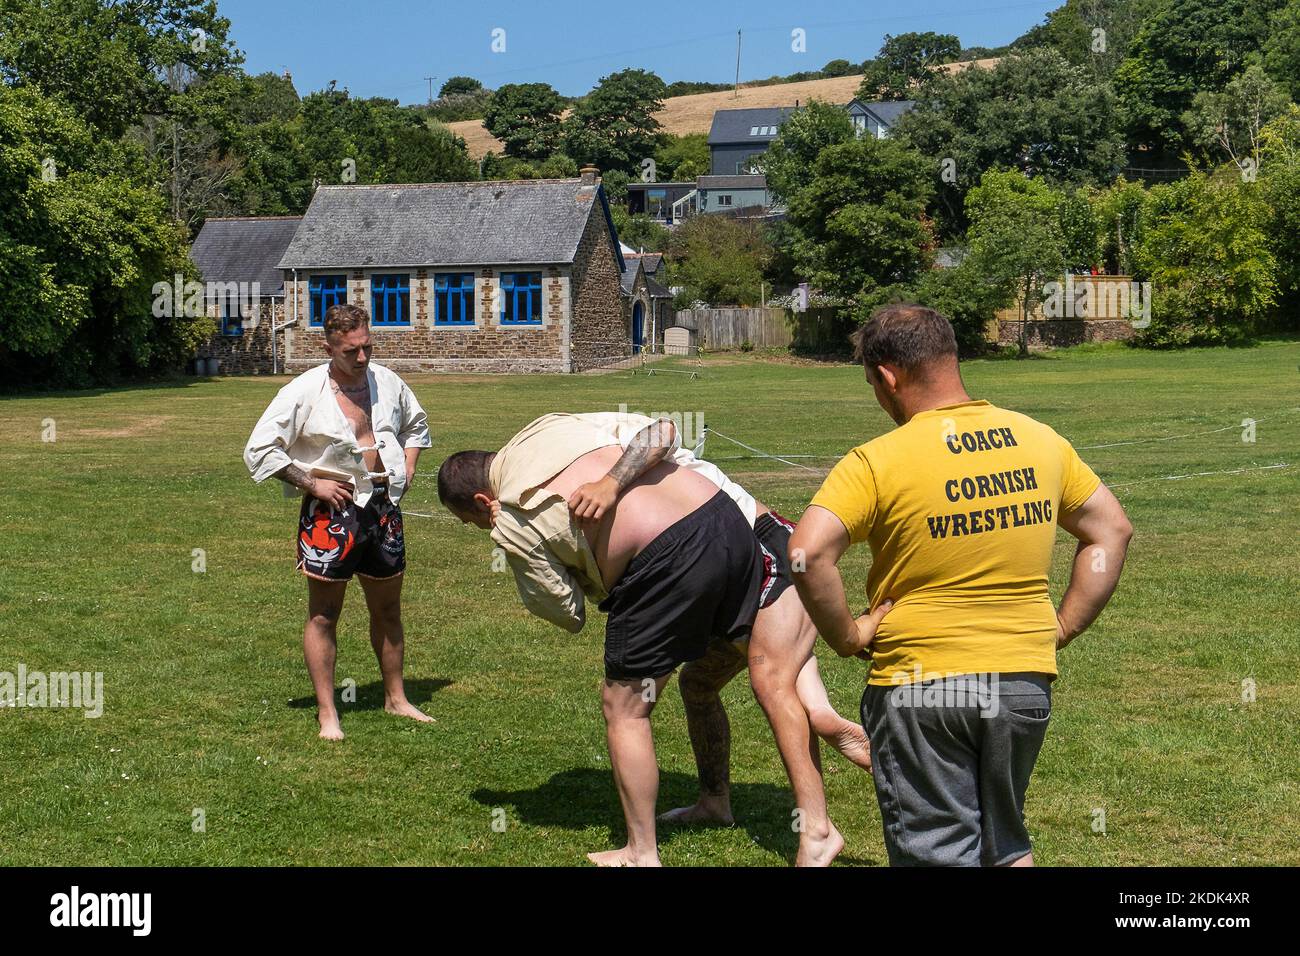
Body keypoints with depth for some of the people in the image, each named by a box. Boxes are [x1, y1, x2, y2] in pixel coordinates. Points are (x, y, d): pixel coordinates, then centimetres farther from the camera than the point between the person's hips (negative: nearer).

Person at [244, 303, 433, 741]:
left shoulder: (387, 382, 5)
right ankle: (327, 713, 11)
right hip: (331, 510, -5)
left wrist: (408, 467, 10)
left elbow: (415, 424, 25)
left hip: (383, 505, 5)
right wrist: (311, 484, -13)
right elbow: (259, 450, -11)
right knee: (323, 614, 1)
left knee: (388, 610, 16)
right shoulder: (304, 392, -12)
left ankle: (396, 698, 31)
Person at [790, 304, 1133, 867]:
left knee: (939, 853, 7)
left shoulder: (877, 461, -14)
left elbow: (807, 552, -24)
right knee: (1006, 844, 23)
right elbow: (1111, 531, 12)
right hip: (1026, 682, 5)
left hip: (921, 687, -5)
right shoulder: (1040, 441, 4)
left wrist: (846, 636, -10)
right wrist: (1061, 628, 12)